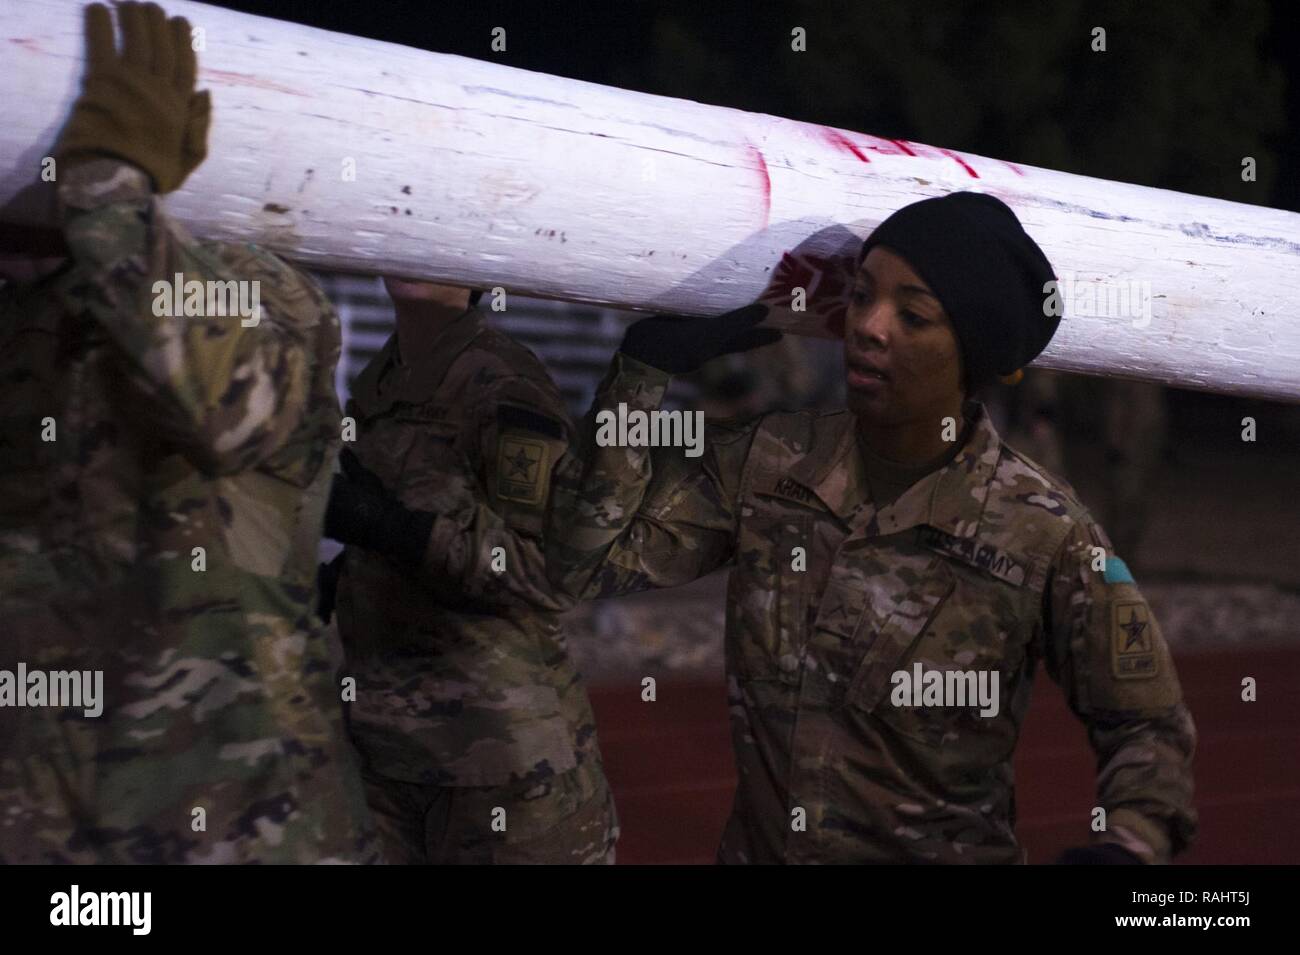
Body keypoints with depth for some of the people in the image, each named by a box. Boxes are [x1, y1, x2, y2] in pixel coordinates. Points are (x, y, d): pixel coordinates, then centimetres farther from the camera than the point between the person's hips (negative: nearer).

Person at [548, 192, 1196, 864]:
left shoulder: (1046, 535, -18)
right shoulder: (769, 464, -8)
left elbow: (1146, 726, -9)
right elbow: (594, 561, -11)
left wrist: (1126, 844, -29)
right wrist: (647, 366, -15)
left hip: (946, 851, -3)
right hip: (755, 846, 4)